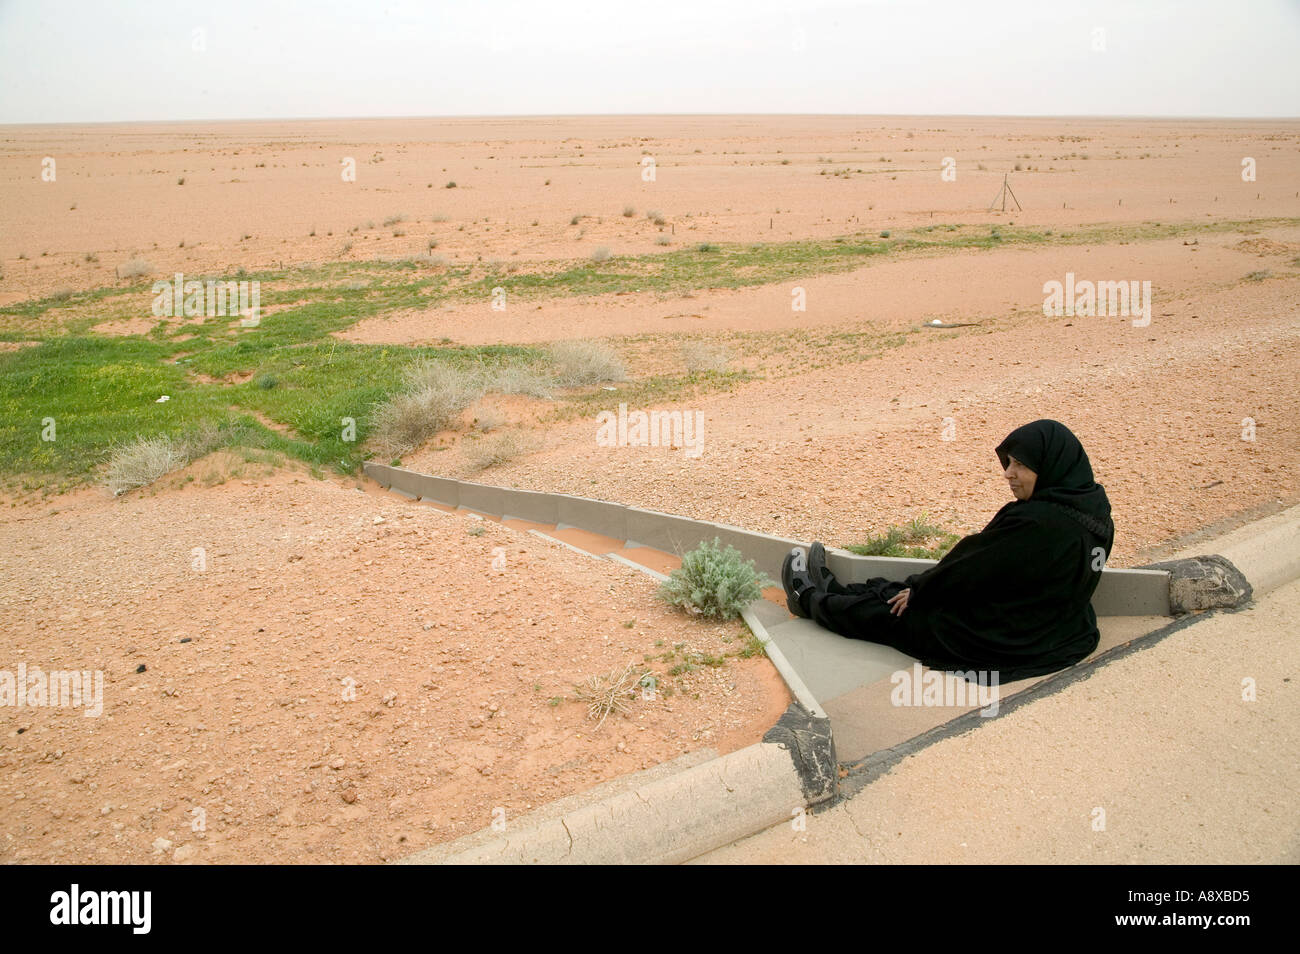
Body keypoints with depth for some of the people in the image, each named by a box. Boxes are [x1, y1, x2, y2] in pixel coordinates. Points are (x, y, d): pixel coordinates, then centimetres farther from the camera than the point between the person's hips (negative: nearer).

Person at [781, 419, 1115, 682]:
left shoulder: (1037, 522, -31)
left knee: (892, 610, 12)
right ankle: (833, 589, 42)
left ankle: (810, 600, 35)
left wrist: (918, 590, -1)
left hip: (1005, 644, -8)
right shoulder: (1093, 508, -2)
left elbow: (970, 570, -19)